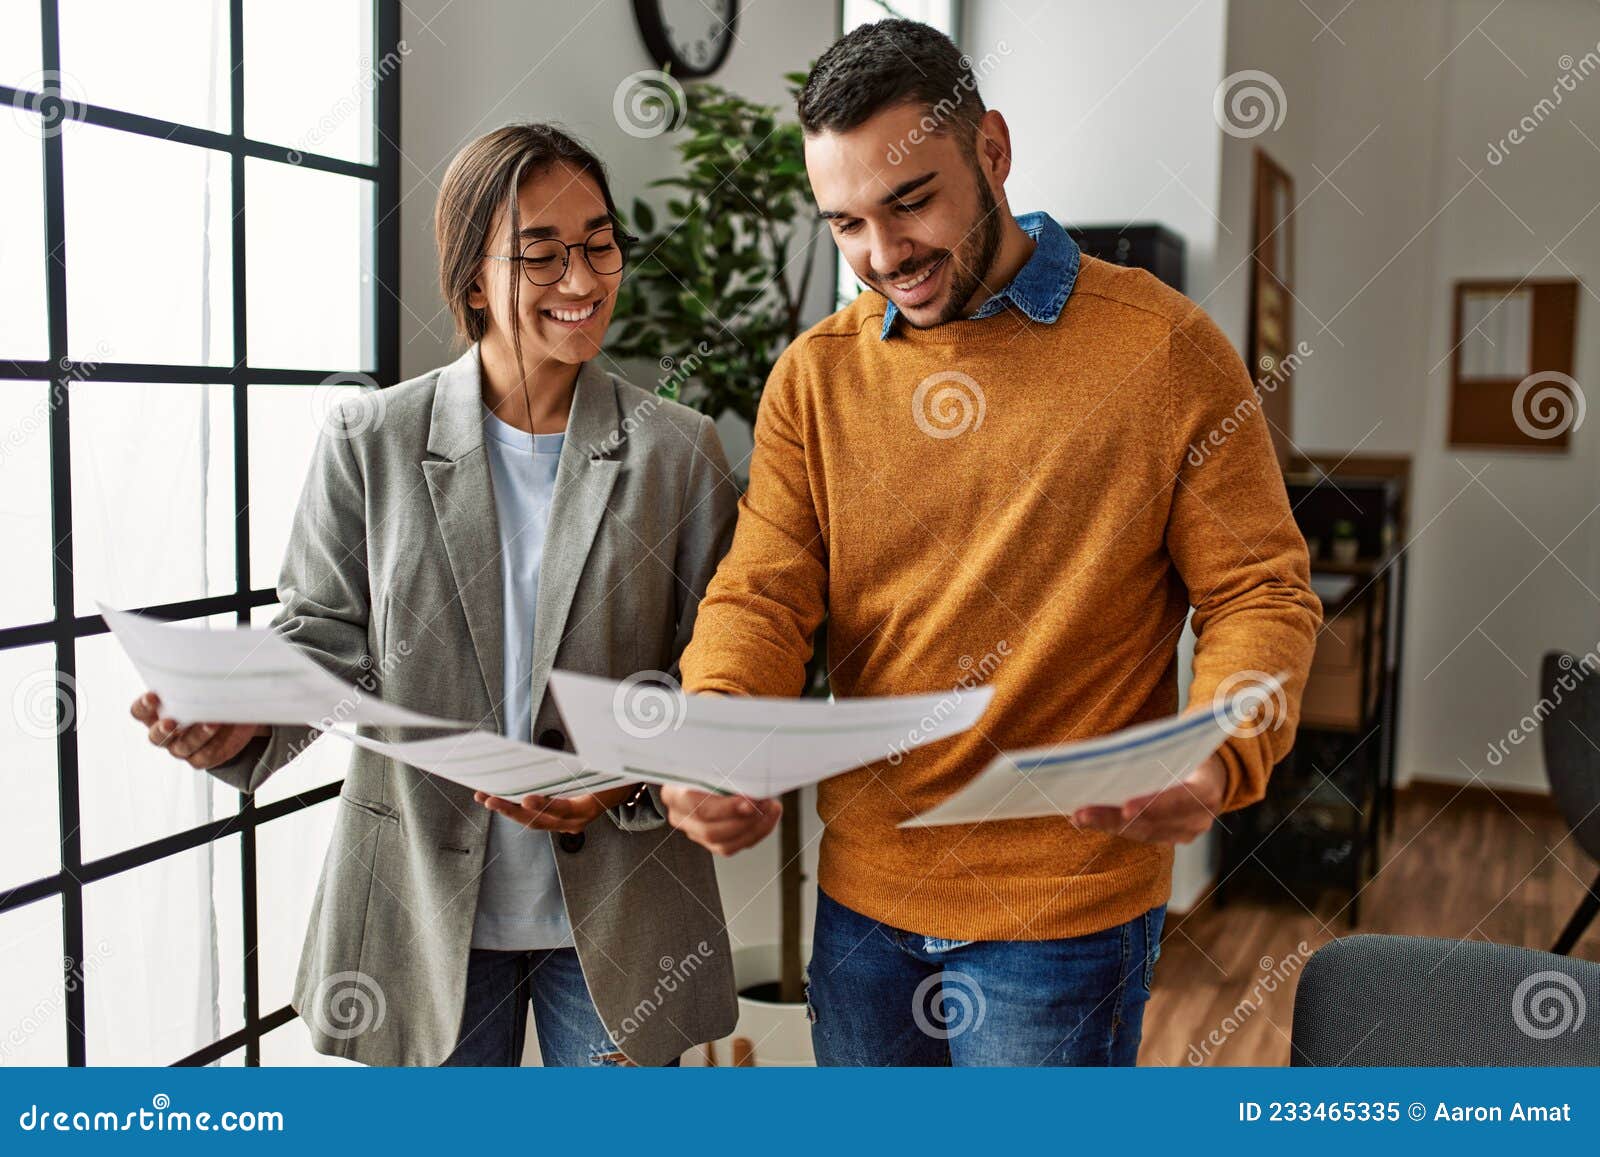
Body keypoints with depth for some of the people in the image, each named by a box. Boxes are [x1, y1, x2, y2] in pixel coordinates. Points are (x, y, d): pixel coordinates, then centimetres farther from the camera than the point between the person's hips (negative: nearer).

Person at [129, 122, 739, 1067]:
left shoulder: (679, 449, -2)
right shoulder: (371, 441, -2)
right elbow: (328, 635, 1)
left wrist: (627, 778, -19)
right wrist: (245, 717, -20)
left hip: (619, 914, 0)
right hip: (424, 907, 0)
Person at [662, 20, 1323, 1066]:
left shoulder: (1165, 348, -9)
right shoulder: (816, 374, 1)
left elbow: (1262, 593, -7)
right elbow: (763, 595, -3)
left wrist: (1218, 763, -25)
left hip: (1066, 907, -3)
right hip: (863, 892, 4)